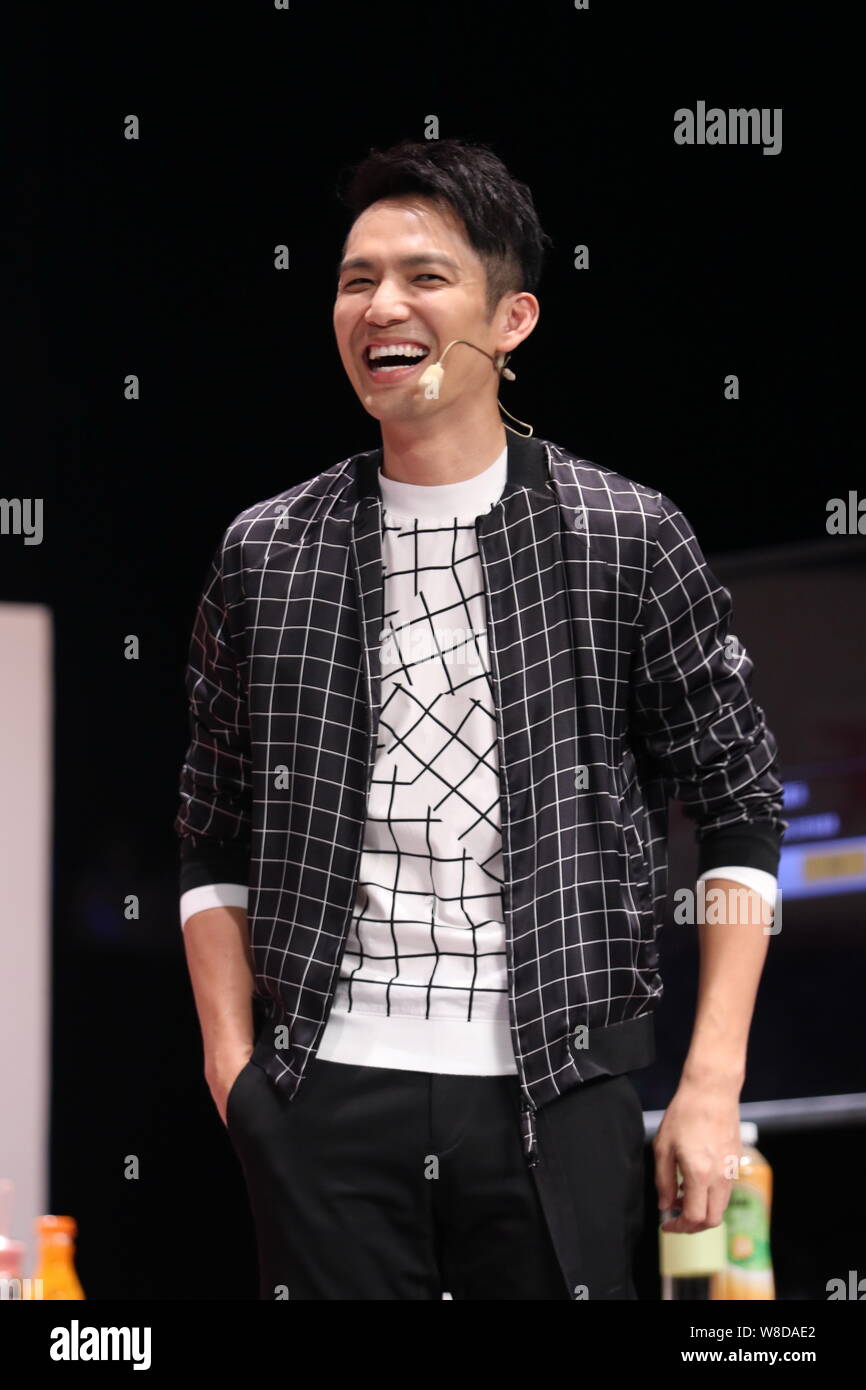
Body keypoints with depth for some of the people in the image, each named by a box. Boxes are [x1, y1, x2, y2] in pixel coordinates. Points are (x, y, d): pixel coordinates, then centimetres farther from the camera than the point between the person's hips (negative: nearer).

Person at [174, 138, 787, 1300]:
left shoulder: (628, 539, 3)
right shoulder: (267, 555, 9)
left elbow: (741, 814, 5)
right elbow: (216, 846, 14)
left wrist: (712, 1087, -2)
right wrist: (234, 1073, 3)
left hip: (554, 1088, -1)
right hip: (328, 1097, 2)